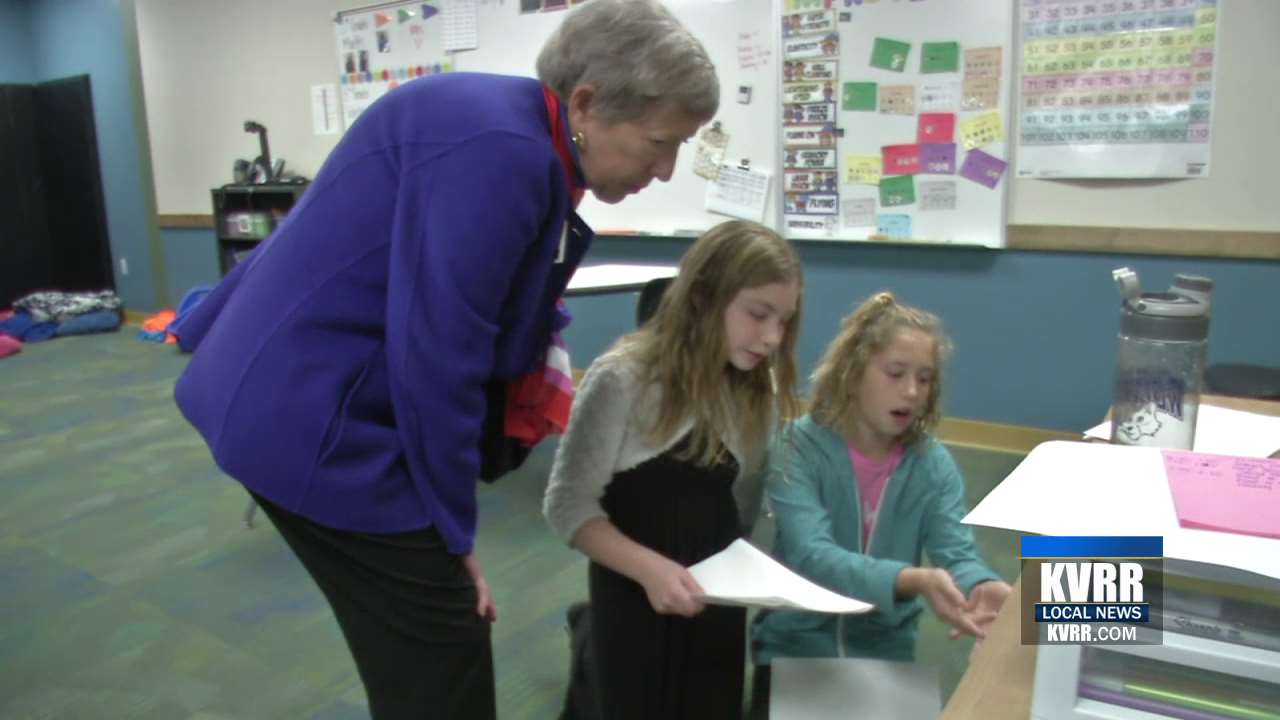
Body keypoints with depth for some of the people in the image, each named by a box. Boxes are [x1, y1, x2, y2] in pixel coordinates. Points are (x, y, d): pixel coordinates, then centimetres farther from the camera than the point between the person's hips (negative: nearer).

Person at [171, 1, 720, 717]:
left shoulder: (528, 152, 9)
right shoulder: (497, 148, -23)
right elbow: (433, 353, -24)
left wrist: (532, 362, 4)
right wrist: (453, 528, -14)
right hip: (312, 420, -10)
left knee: (418, 653, 19)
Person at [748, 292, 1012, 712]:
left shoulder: (934, 466, -4)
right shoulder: (797, 448, -17)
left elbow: (957, 553, -13)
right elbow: (811, 556, -28)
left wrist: (981, 586, -37)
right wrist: (914, 581, -43)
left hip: (885, 650, 3)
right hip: (795, 645, -3)